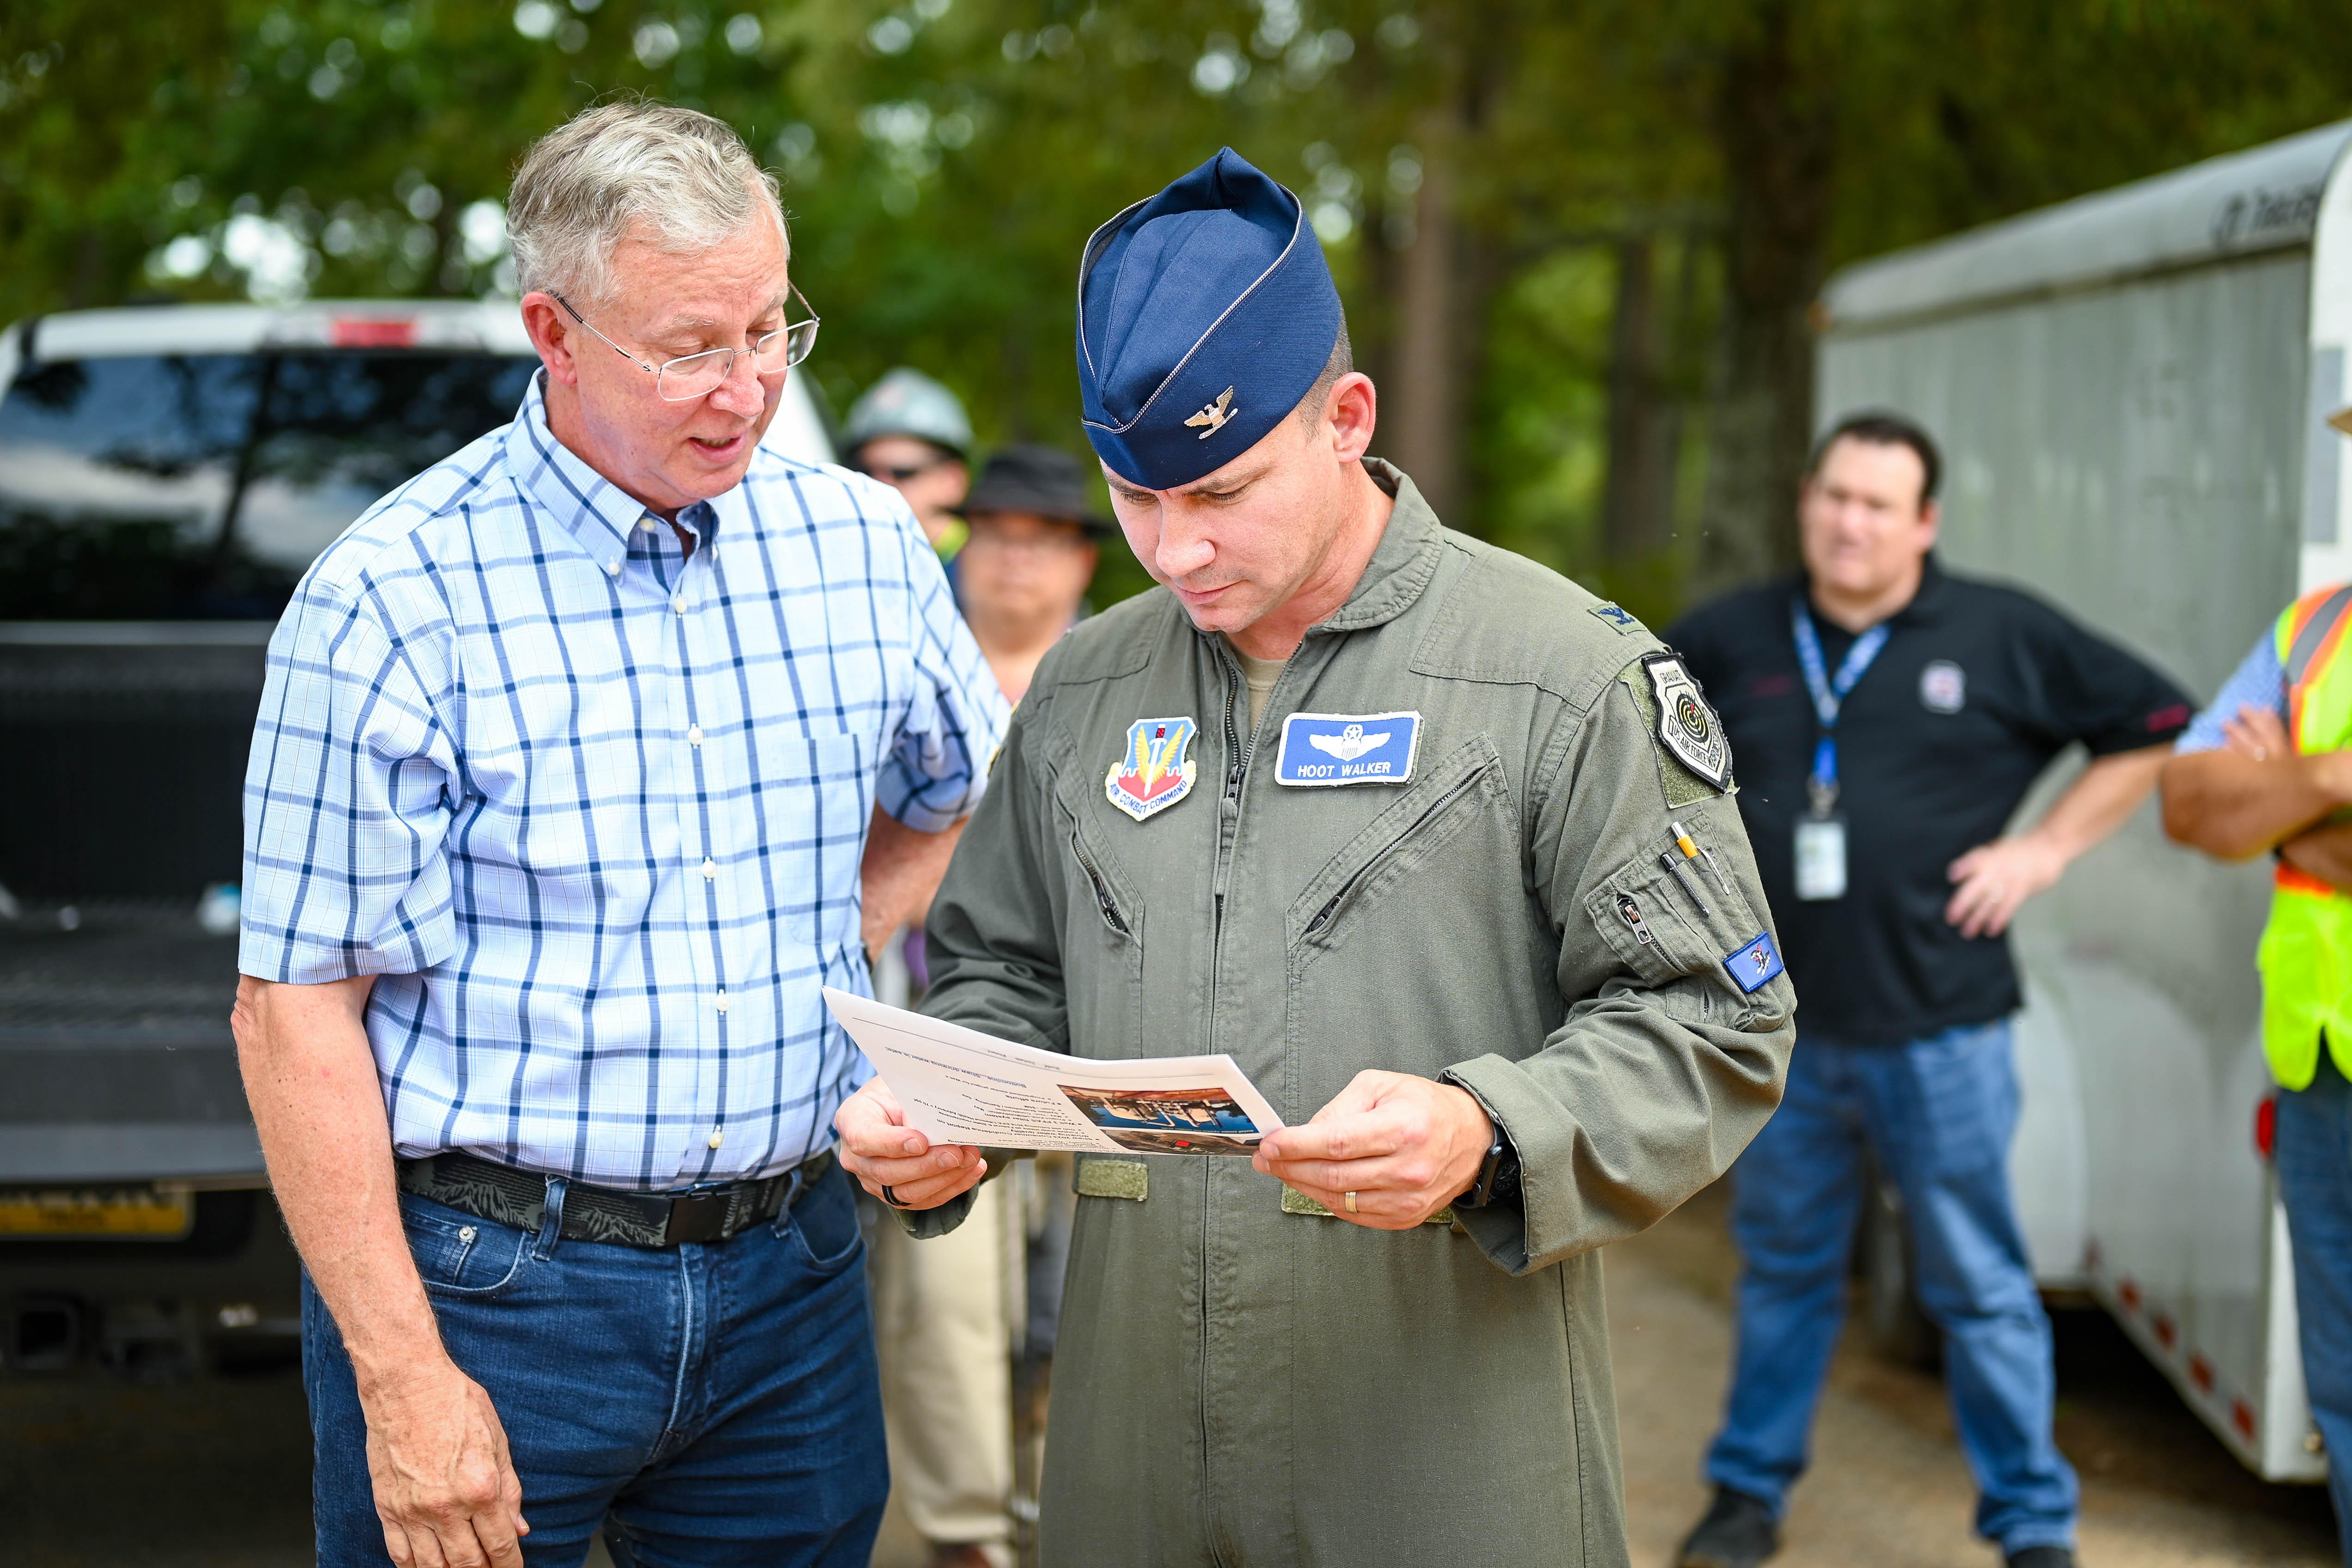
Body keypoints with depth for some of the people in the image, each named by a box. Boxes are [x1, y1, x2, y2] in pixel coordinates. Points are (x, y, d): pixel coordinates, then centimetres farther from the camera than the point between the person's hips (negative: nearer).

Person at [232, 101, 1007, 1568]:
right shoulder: (397, 598, -11)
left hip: (791, 1279, 4)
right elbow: (296, 1007, -12)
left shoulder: (865, 544, 4)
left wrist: (821, 954, 6)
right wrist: (402, 1379, -16)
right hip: (488, 1281, -4)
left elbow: (965, 799, 24)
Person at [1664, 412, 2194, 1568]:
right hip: (1782, 1027, 3)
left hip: (1936, 1028, -2)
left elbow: (2154, 726, 5)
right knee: (1783, 1269, 15)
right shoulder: (1732, 640, 5)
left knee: (1978, 1284, 4)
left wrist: (2046, 848, -1)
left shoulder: (2002, 636, -2)